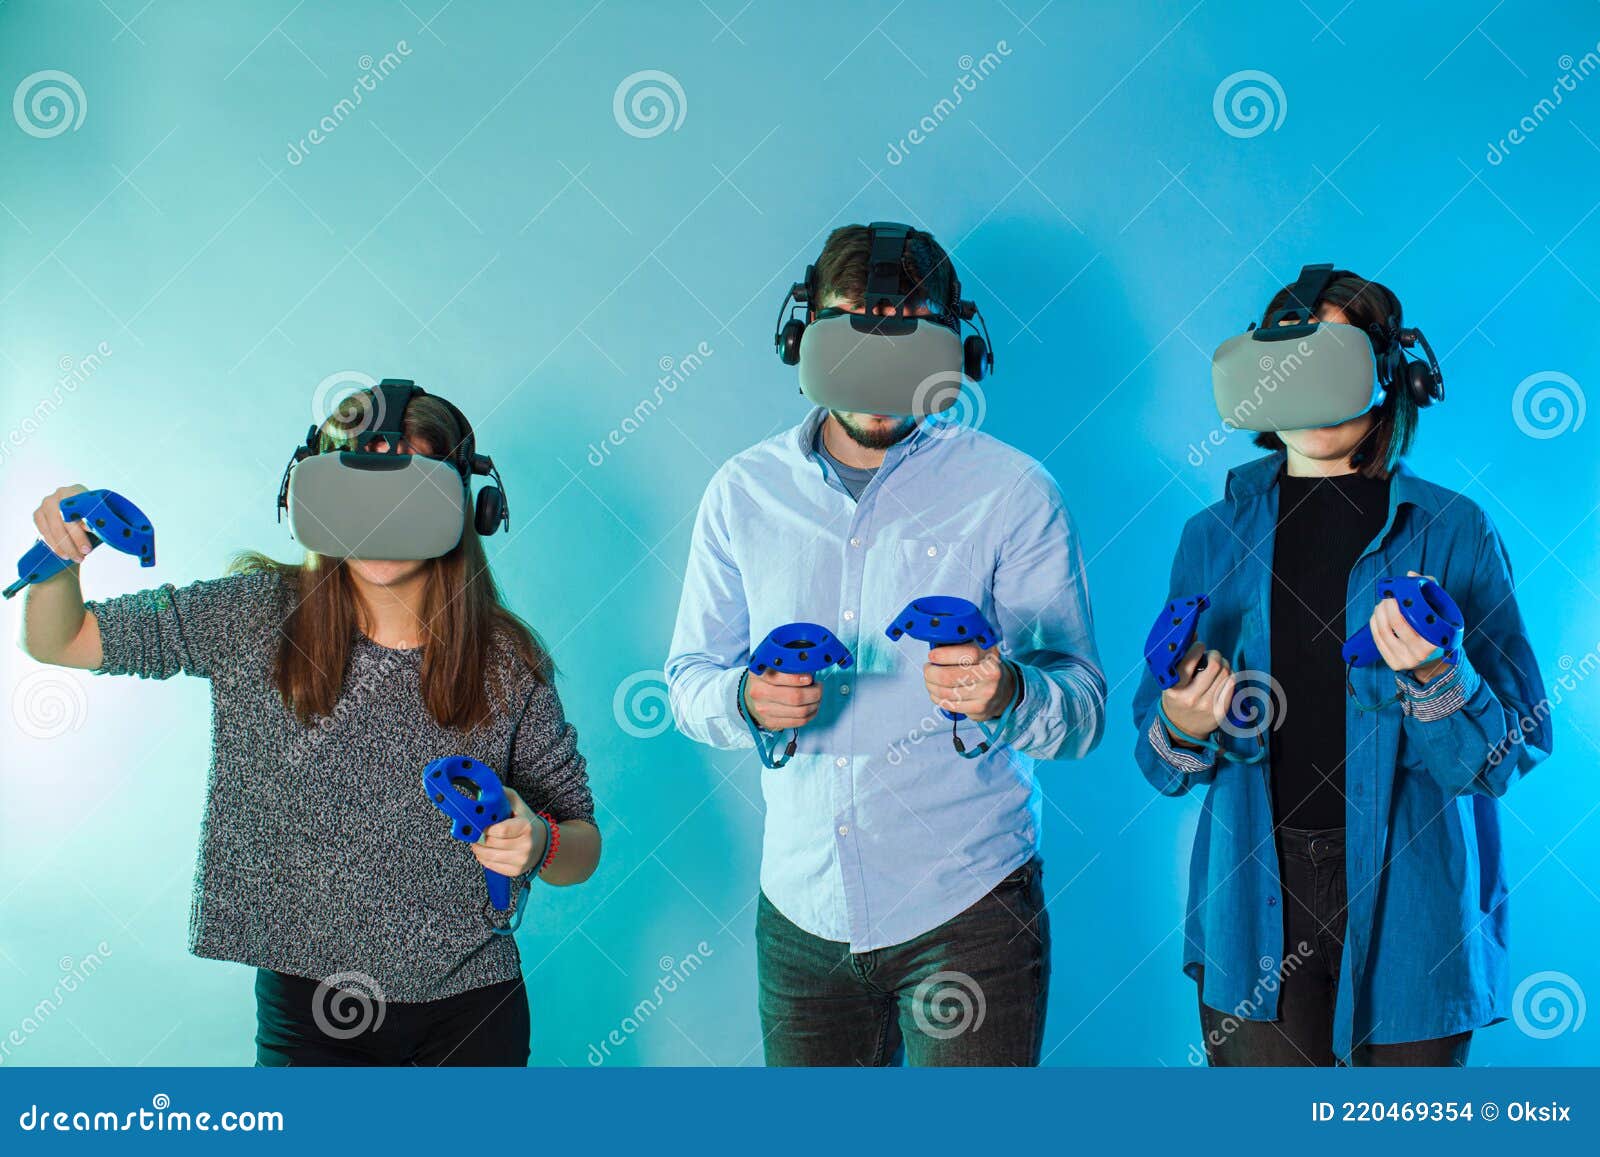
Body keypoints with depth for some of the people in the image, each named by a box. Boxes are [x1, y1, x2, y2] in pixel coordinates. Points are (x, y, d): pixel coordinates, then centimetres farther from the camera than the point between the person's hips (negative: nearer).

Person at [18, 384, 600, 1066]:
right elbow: (59, 641, 1)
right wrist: (61, 556, -19)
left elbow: (582, 848, -2)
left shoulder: (509, 663, -9)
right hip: (305, 1007, 0)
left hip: (468, 1010, 1)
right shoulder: (255, 616, -7)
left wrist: (539, 845, -24)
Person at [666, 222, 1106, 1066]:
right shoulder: (744, 492, 3)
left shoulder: (1011, 491, -5)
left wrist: (1007, 693, -29)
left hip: (967, 906, -2)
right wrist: (747, 700, -16)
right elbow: (689, 678, 6)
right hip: (802, 911, 3)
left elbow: (1083, 710, -7)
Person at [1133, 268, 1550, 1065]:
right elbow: (1161, 762, 6)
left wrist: (1436, 676, -24)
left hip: (1410, 909, -1)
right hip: (1257, 912, 1)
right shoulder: (1216, 535, 4)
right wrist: (1182, 727, -16)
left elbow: (1510, 753, -6)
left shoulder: (1452, 531, -2)